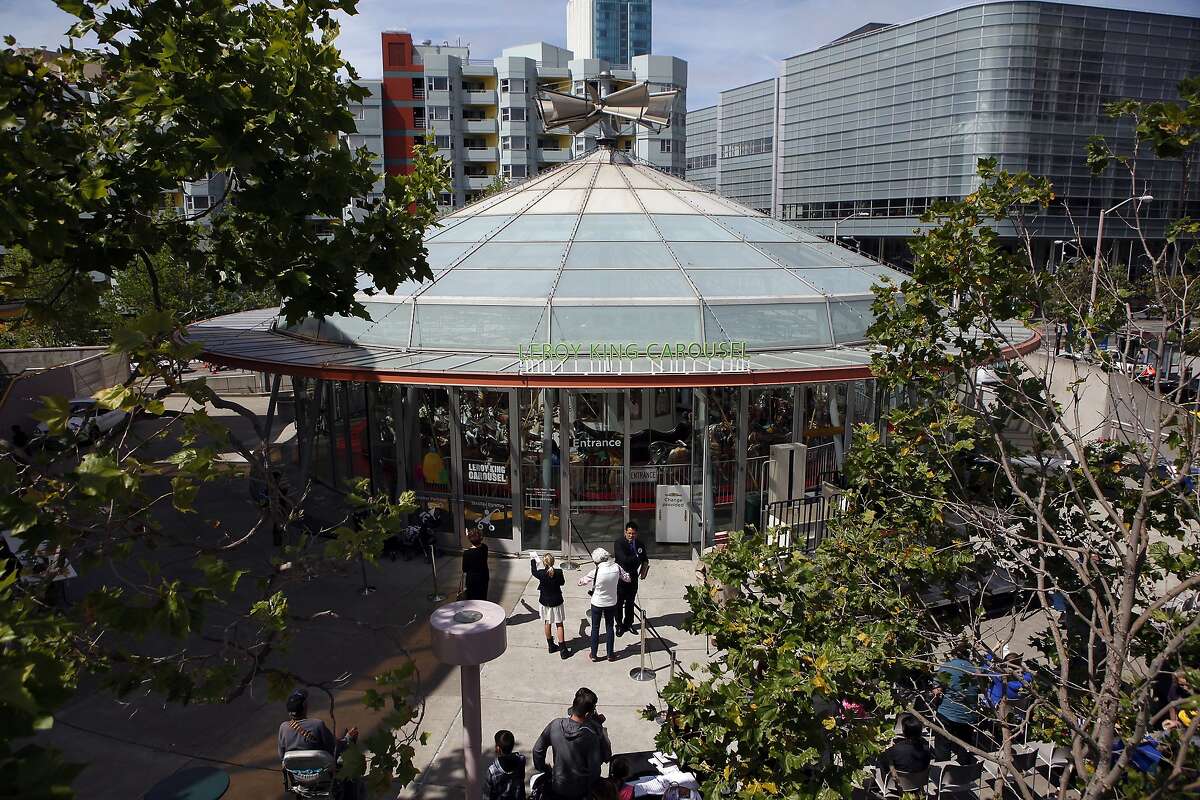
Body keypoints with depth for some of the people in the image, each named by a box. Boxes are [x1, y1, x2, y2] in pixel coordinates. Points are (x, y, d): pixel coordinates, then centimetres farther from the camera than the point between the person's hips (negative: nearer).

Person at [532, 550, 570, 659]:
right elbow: (562, 582, 1)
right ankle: (563, 650, 6)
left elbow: (534, 571, 5)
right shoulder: (559, 573, -20)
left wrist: (533, 560, 20)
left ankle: (550, 645, 33)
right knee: (559, 625, 8)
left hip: (545, 602, 1)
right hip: (557, 602, -1)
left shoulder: (541, 573, -20)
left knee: (547, 623, 21)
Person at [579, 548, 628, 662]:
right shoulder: (616, 568, -16)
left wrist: (580, 581, 12)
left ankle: (594, 655, 23)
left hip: (597, 603, -2)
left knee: (595, 628, 14)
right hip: (611, 603, 3)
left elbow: (582, 581, -10)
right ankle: (610, 654, 25)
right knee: (609, 627, 18)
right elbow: (627, 578, -1)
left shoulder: (596, 572, -24)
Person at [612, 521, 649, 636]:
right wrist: (637, 557, -16)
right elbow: (624, 559, -26)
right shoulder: (619, 543, -16)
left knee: (630, 602, 14)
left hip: (633, 577, 4)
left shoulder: (640, 544, 1)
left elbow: (644, 559, 14)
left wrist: (644, 569, -4)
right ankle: (619, 625, 20)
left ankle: (628, 623, 31)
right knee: (619, 603, 5)